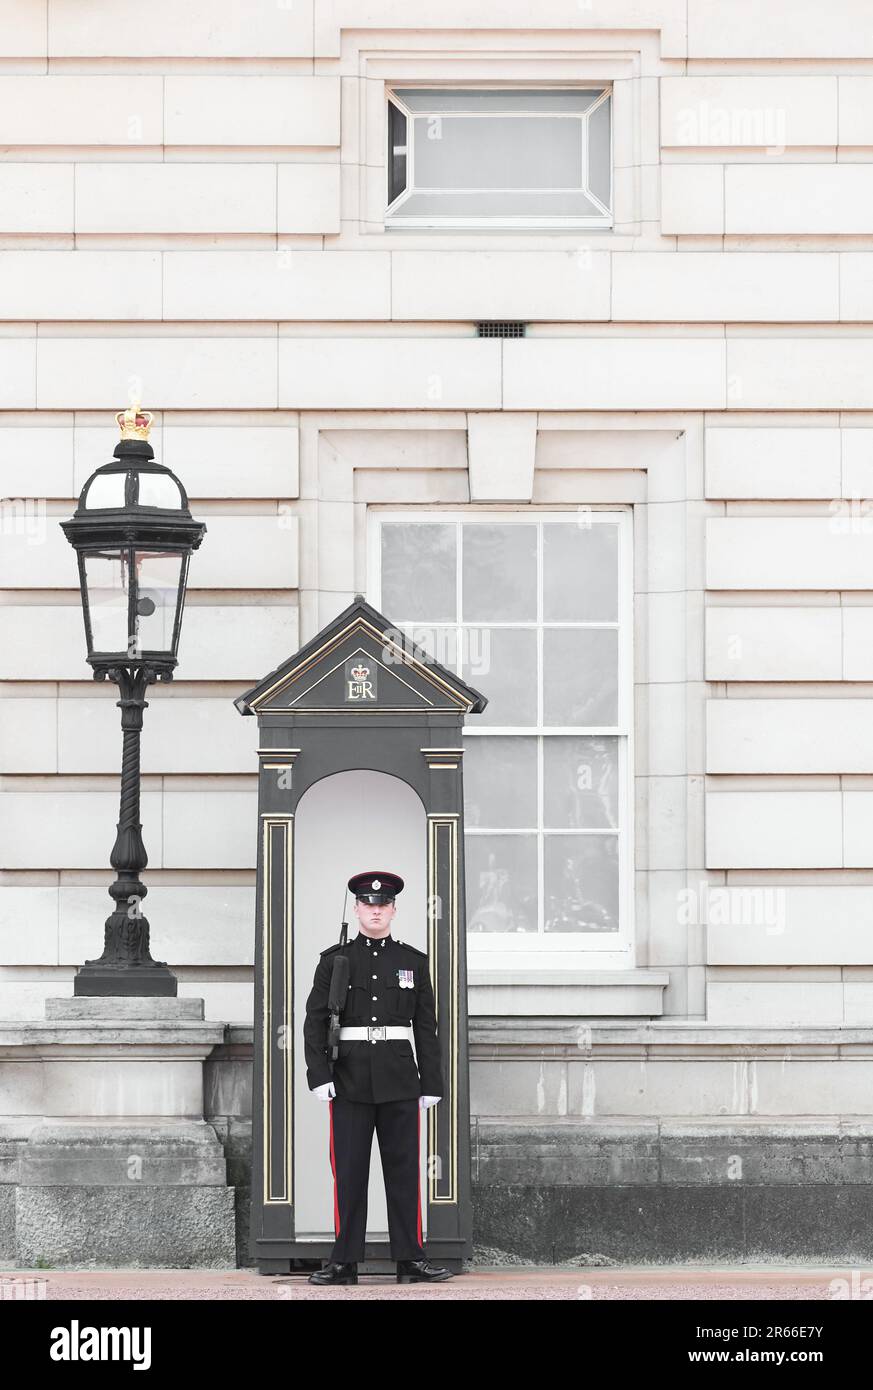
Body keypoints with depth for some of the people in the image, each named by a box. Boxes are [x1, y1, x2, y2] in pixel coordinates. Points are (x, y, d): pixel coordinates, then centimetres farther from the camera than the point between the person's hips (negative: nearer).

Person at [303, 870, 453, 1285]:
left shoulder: (413, 962, 9)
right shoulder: (334, 961, 5)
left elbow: (427, 1028, 8)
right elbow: (315, 1021, 1)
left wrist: (431, 1083, 3)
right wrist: (318, 1075, -9)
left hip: (399, 1080, 1)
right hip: (350, 1081, -1)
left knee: (404, 1169, 1)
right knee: (348, 1171, 0)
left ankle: (411, 1259, 5)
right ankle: (344, 1262, 3)